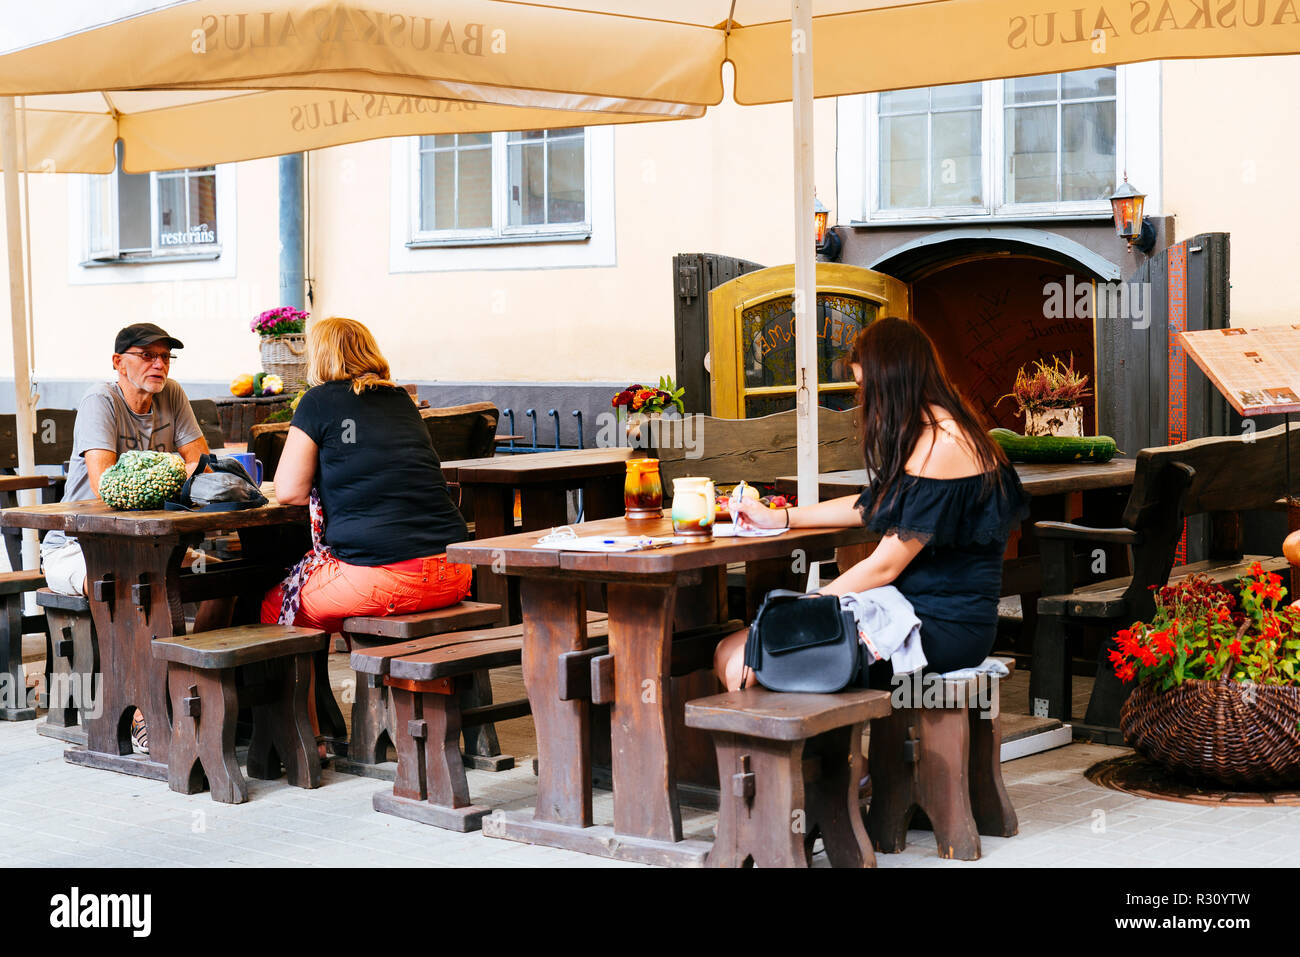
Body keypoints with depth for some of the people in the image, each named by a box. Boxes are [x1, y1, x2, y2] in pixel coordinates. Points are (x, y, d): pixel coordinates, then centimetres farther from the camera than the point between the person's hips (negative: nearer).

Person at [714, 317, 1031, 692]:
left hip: (943, 630, -10)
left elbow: (885, 566, -16)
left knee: (744, 663, -20)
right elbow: (867, 506, 31)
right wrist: (780, 517, 31)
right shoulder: (928, 436, 16)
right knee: (730, 654, -2)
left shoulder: (943, 446, -17)